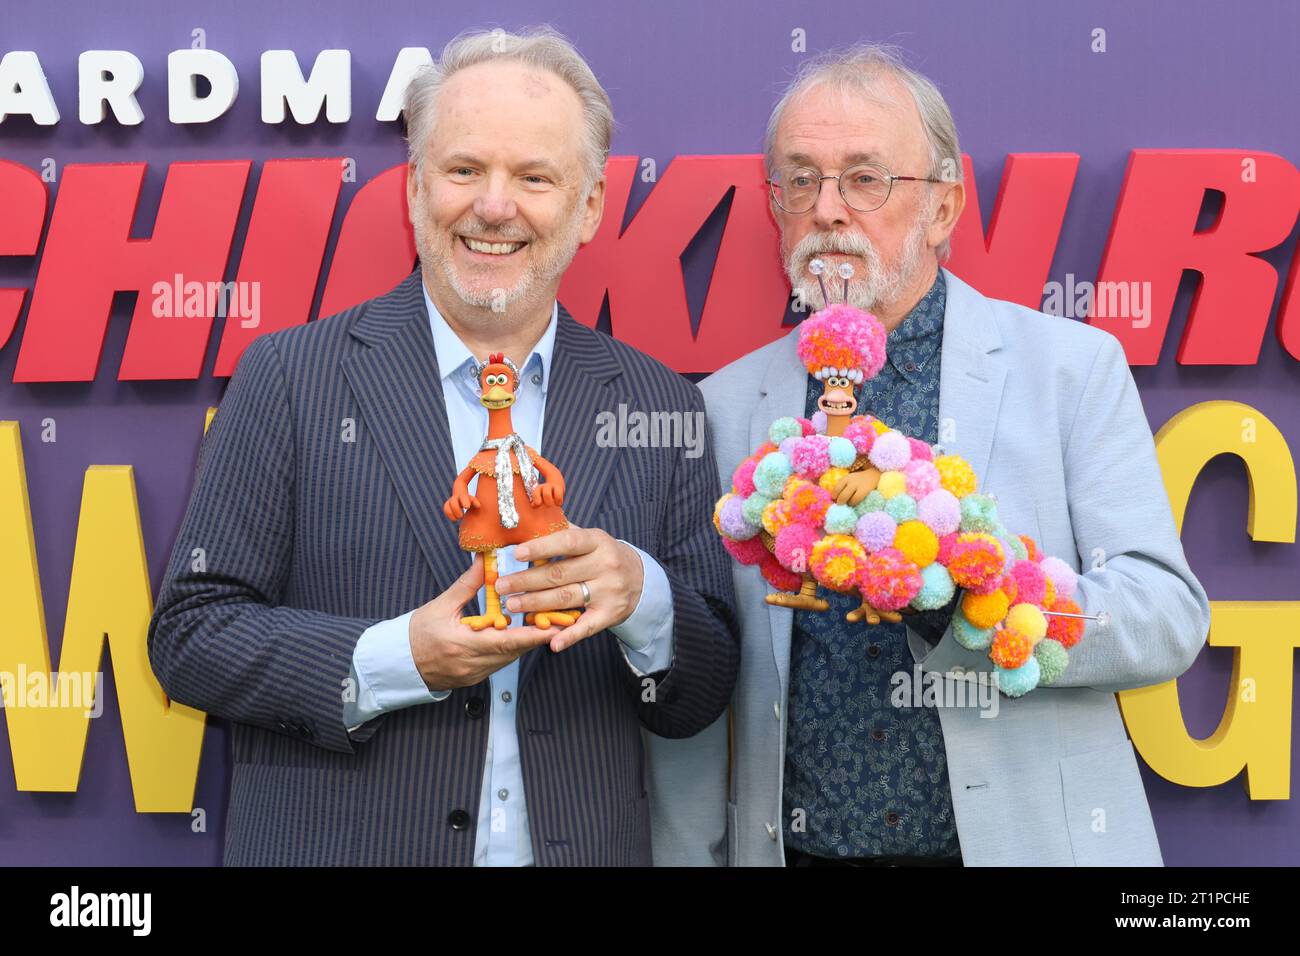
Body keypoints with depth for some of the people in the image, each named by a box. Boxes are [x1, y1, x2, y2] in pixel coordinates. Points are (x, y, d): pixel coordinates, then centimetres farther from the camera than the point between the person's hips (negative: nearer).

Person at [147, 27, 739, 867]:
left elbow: (700, 703, 1)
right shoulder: (290, 378, -6)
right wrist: (396, 659, -19)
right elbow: (189, 638, -7)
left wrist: (642, 599, -18)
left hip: (584, 845, 2)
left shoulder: (660, 407, -1)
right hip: (338, 845, -2)